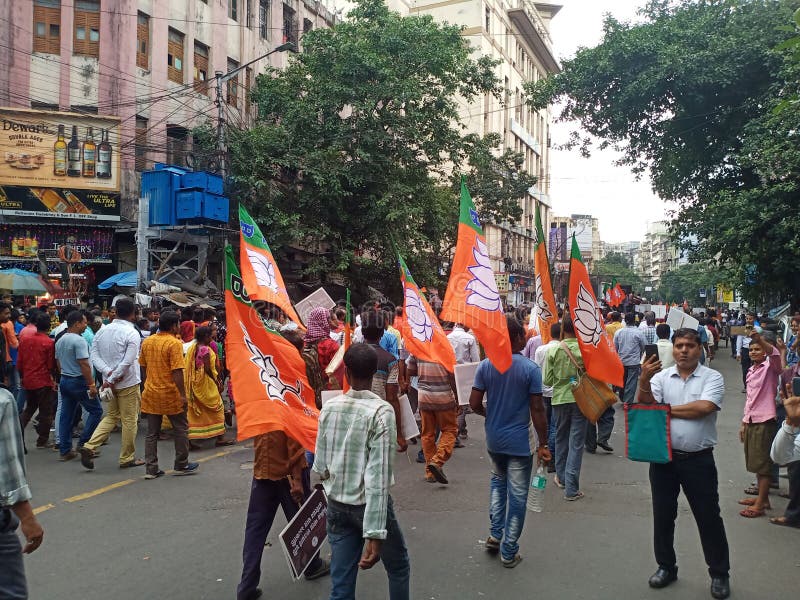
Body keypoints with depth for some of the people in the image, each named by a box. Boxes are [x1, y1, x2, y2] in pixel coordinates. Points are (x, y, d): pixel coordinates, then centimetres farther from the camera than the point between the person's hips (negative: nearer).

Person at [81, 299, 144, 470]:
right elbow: (128, 361, -21)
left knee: (111, 416, 20)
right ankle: (127, 458, 14)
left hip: (109, 381, 6)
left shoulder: (102, 330, 5)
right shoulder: (132, 333, -15)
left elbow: (94, 354, 0)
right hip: (128, 382, -6)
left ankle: (89, 447, 6)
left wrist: (108, 372, -9)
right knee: (129, 420, 6)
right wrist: (113, 378, -14)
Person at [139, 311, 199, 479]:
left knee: (152, 433, 11)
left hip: (150, 394, 6)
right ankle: (181, 465, 18)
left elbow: (143, 367, 14)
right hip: (170, 394, -6)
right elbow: (177, 372, -20)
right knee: (181, 430, 10)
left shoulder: (147, 342, 7)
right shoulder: (174, 343, -15)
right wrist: (183, 395, -17)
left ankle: (151, 469, 12)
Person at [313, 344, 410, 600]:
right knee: (399, 568, 20)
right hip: (370, 506, -4)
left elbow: (320, 466, 3)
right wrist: (374, 535, -24)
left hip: (336, 506, 4)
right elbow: (378, 478, -24)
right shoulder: (381, 411, -18)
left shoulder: (329, 408, -4)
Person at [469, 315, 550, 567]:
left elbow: (474, 404, -4)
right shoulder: (531, 369, -15)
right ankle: (509, 551, 16)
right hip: (519, 441, -4)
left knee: (498, 480, 28)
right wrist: (543, 444, -5)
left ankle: (495, 534, 22)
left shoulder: (485, 366, -5)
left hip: (494, 439, 4)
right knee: (517, 495, 7)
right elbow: (537, 410, -13)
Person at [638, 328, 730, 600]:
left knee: (708, 517, 7)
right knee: (663, 515, 12)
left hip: (698, 460, -3)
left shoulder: (712, 378, -3)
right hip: (663, 457, 3)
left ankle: (719, 574, 24)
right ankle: (666, 567, 29)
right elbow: (646, 405, -8)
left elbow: (704, 407, -19)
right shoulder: (661, 376, 4)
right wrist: (644, 380, -26)